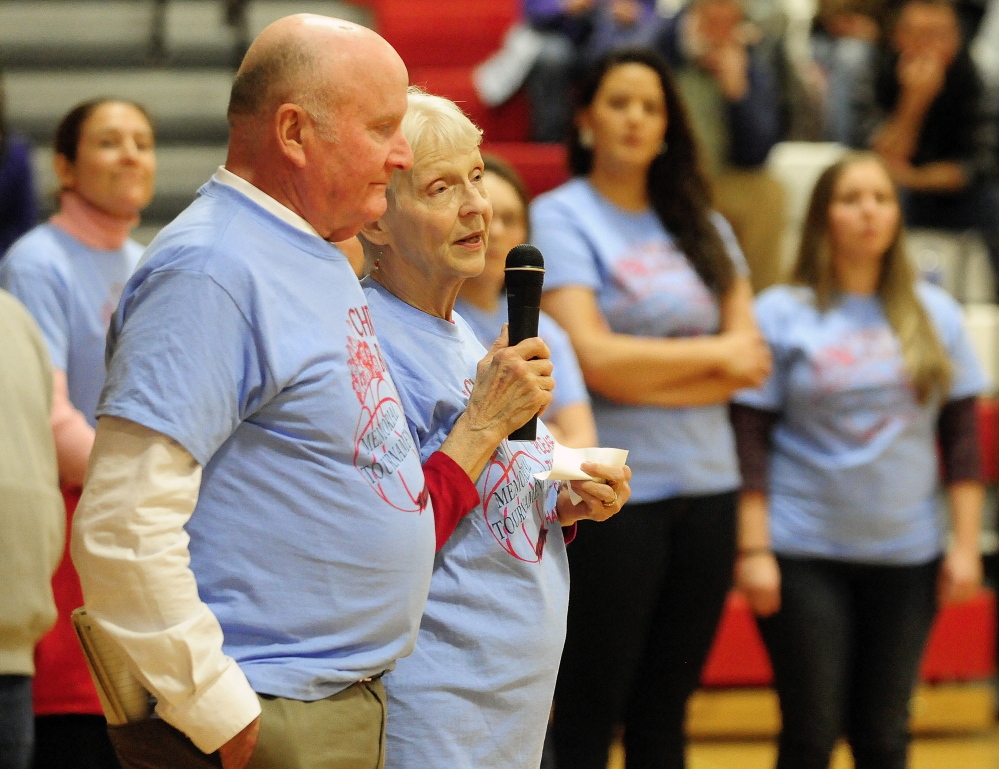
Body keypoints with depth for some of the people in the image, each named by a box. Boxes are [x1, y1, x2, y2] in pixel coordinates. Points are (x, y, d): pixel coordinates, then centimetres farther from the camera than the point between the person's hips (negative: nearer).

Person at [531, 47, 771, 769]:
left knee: (666, 707, 9)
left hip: (706, 487, 5)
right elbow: (593, 356, -14)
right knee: (589, 709, -1)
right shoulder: (562, 216, -2)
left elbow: (752, 361, 3)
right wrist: (715, 355, -3)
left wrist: (642, 373, -9)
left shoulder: (703, 225, 14)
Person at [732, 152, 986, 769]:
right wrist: (754, 550, -9)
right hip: (804, 556, -3)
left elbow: (962, 438, 8)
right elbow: (750, 443, -4)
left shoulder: (935, 314, 7)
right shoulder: (781, 314, -2)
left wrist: (966, 544, 2)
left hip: (907, 556, 3)